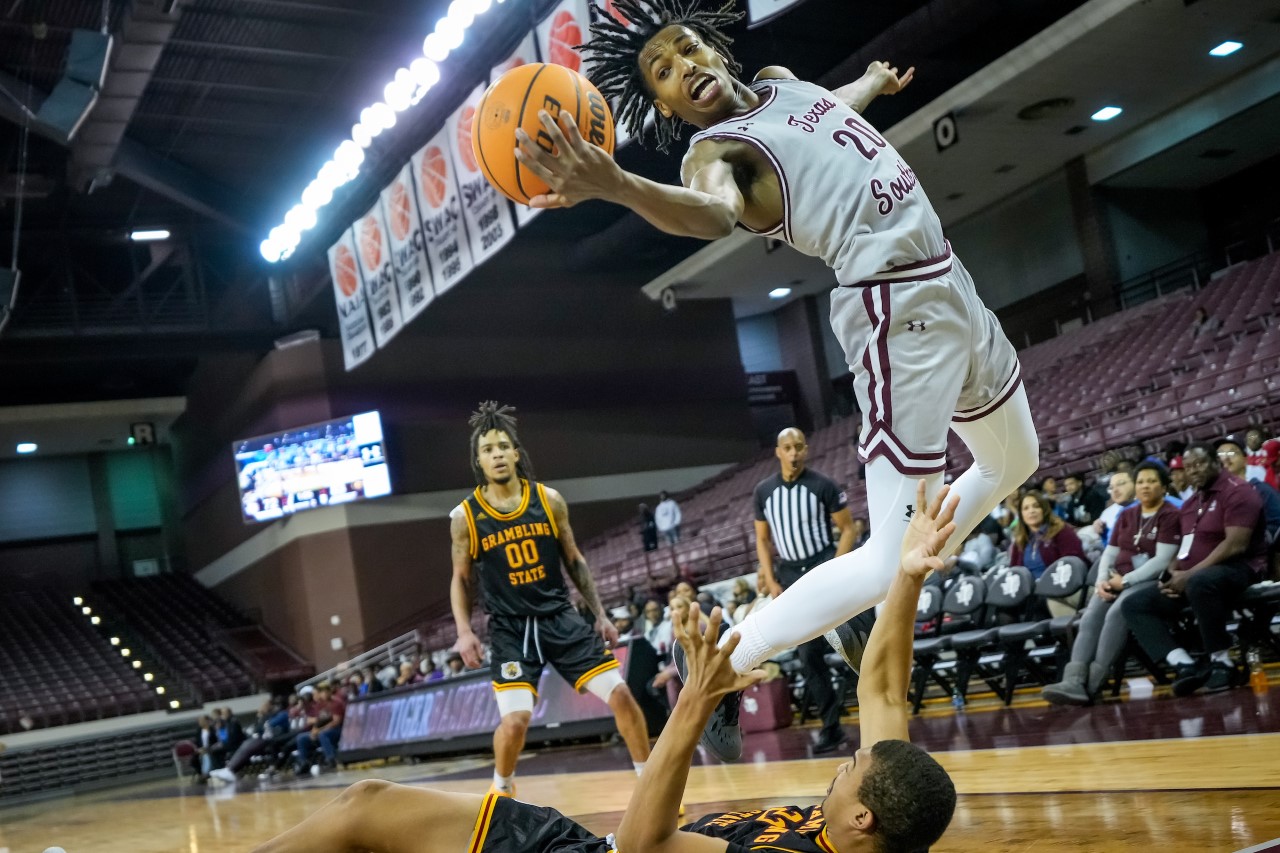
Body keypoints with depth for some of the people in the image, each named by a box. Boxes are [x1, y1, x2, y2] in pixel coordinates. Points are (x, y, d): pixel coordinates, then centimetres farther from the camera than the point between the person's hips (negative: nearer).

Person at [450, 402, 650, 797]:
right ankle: (501, 790, 15)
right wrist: (464, 632, -6)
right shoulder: (466, 516, -5)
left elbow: (574, 561, 9)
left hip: (560, 619, 2)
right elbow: (461, 579, 6)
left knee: (621, 695, -5)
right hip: (510, 630, -2)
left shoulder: (549, 500, -1)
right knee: (515, 720, -16)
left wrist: (600, 614, 8)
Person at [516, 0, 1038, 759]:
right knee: (888, 563, -15)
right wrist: (616, 185, -58)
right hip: (895, 313, -9)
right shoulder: (716, 152, -13)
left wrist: (875, 83, 56)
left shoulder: (781, 82, 11)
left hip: (949, 283, 9)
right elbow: (713, 213, -38)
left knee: (1014, 462, 28)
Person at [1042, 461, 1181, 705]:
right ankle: (1073, 681, -42)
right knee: (1091, 617, -24)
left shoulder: (1170, 515, 1)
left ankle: (1091, 684, -36)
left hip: (1150, 581, -5)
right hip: (1117, 581, 6)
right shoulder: (1126, 516, 22)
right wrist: (1102, 580, -4)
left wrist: (1125, 580, -15)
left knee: (1116, 614, -34)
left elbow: (1162, 560, -10)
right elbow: (1109, 554, 16)